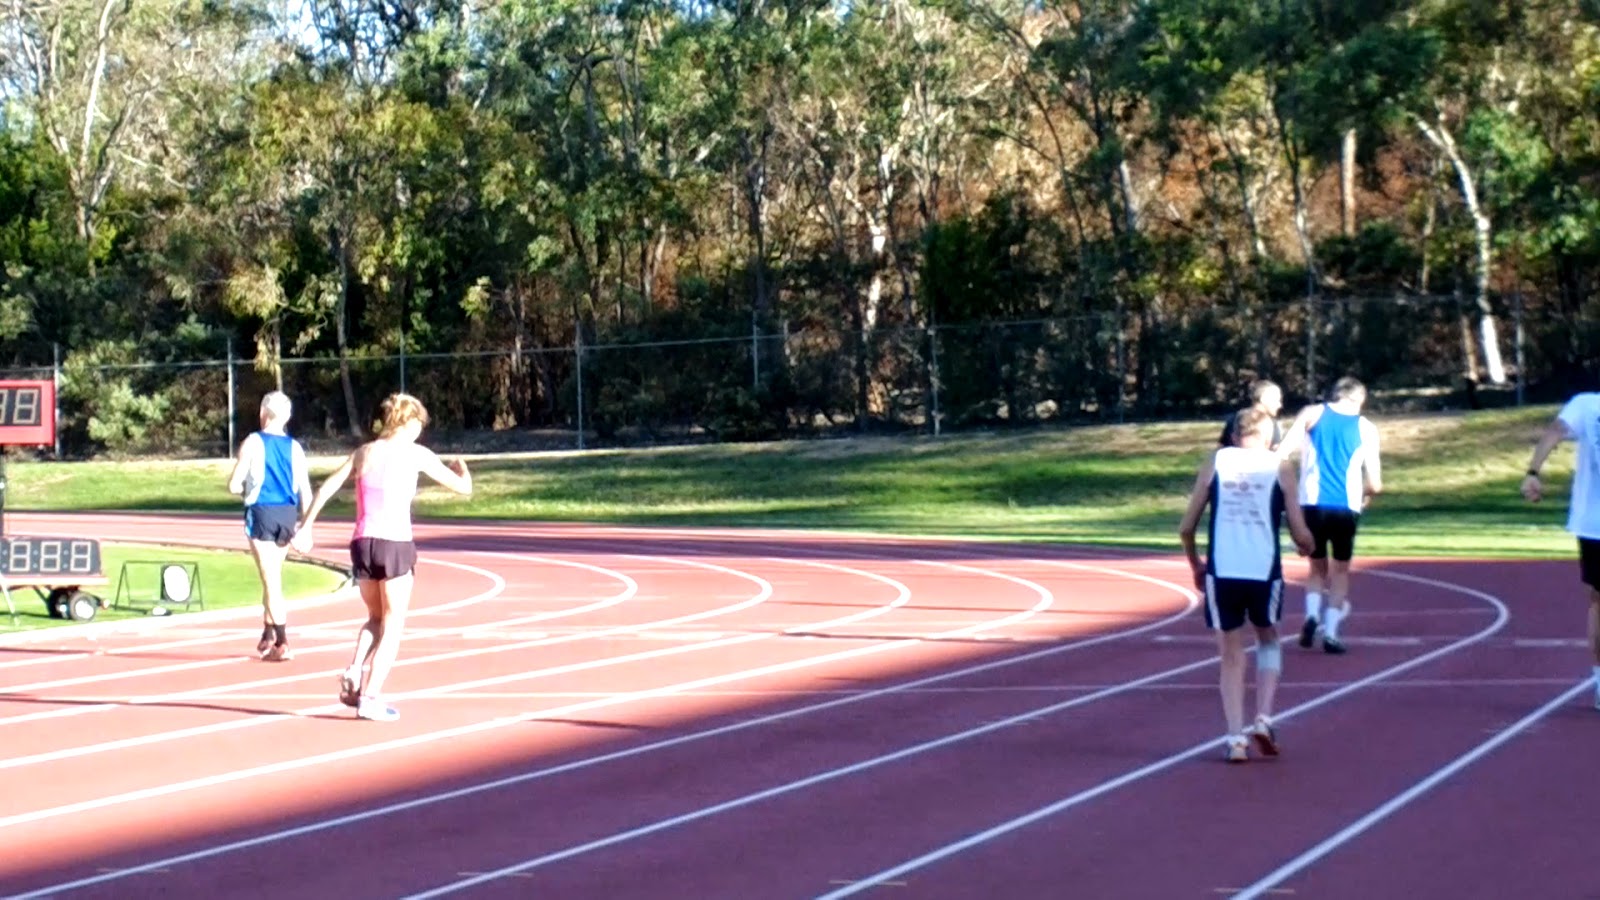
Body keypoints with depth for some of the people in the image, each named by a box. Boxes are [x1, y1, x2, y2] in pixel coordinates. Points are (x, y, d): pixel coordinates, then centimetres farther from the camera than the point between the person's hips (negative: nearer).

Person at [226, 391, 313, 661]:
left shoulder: (253, 443, -6)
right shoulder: (295, 447, 5)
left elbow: (234, 485, -9)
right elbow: (305, 492, 2)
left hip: (261, 512, -4)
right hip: (288, 515, 4)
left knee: (271, 580, -4)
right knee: (272, 577, 20)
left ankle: (282, 643, -9)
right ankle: (268, 636, 28)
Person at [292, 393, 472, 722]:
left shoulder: (364, 452, 11)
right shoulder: (415, 454, 1)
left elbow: (327, 487, 5)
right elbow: (464, 487, 5)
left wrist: (306, 525, 9)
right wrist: (460, 467, 27)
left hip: (362, 543, 5)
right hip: (396, 544, -5)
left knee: (376, 618, 24)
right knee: (392, 627, 6)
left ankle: (353, 675, 3)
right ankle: (370, 697, -3)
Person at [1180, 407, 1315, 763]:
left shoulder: (1215, 462, 8)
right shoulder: (1280, 468, 6)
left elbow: (1186, 528, 7)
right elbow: (1301, 535, 3)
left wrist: (1196, 565, 24)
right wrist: (1307, 547, 27)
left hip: (1222, 573, 0)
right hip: (1264, 572, 0)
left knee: (1231, 657, 15)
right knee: (1268, 641, 25)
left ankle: (1235, 737, 7)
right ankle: (1263, 718, 9)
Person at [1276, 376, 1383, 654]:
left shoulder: (1311, 414, 6)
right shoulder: (1366, 428, 6)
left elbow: (1281, 454, -7)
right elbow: (1375, 484, 3)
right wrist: (1365, 495, 24)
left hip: (1312, 504, 1)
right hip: (1346, 508, -1)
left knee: (1318, 567, 18)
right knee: (1340, 571, 15)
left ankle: (1312, 613, -6)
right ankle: (1331, 631, 4)